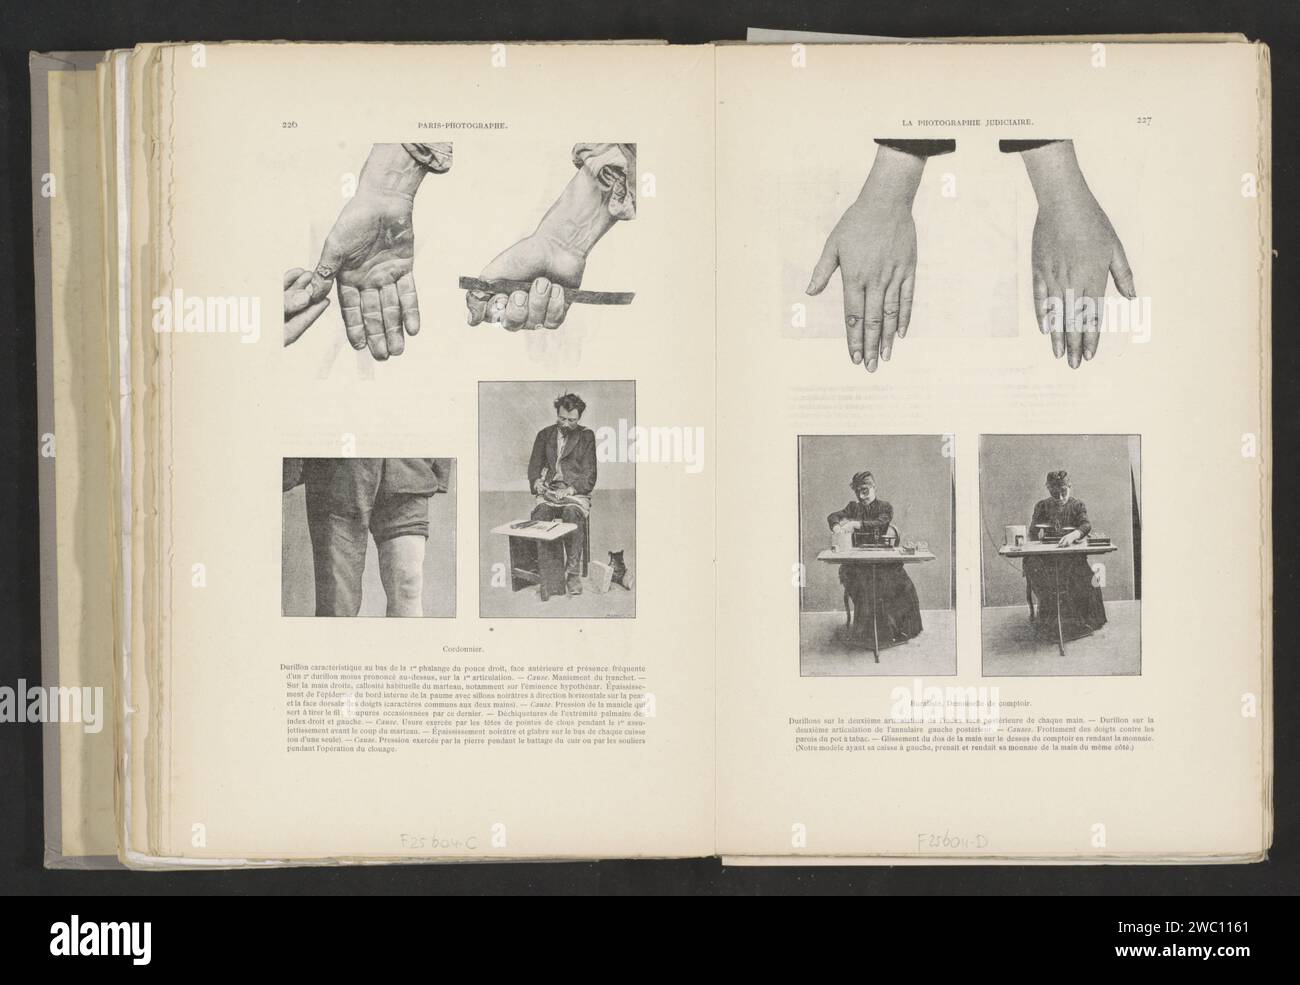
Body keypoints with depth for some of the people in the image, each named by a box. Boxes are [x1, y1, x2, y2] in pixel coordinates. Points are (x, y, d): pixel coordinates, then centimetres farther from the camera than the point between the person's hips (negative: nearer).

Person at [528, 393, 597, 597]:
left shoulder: (586, 436, 7)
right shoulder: (544, 435, 16)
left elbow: (589, 475, 1)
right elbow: (534, 467, 14)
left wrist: (570, 490, -16)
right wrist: (537, 482, -10)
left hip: (576, 493, -2)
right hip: (549, 491, 2)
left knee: (572, 514, -36)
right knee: (540, 513, -32)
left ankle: (573, 574, -33)